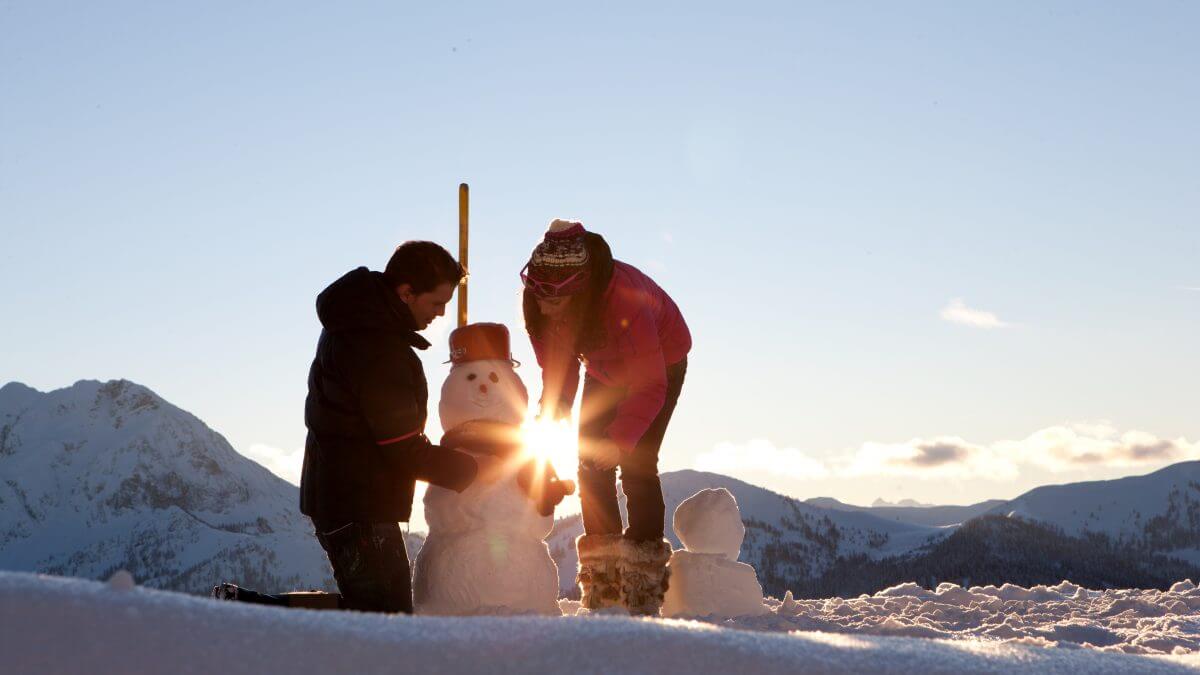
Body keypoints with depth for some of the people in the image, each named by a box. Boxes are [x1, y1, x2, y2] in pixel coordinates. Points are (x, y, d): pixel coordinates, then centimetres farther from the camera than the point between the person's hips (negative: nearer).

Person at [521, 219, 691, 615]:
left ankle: (644, 593, -13)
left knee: (636, 466, -17)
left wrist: (619, 440, -51)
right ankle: (602, 590, 2)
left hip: (661, 363, -5)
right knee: (591, 468, -4)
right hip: (605, 370, 5)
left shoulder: (625, 297, -43)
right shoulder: (538, 302, -25)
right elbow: (557, 371, -13)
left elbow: (650, 386, -40)